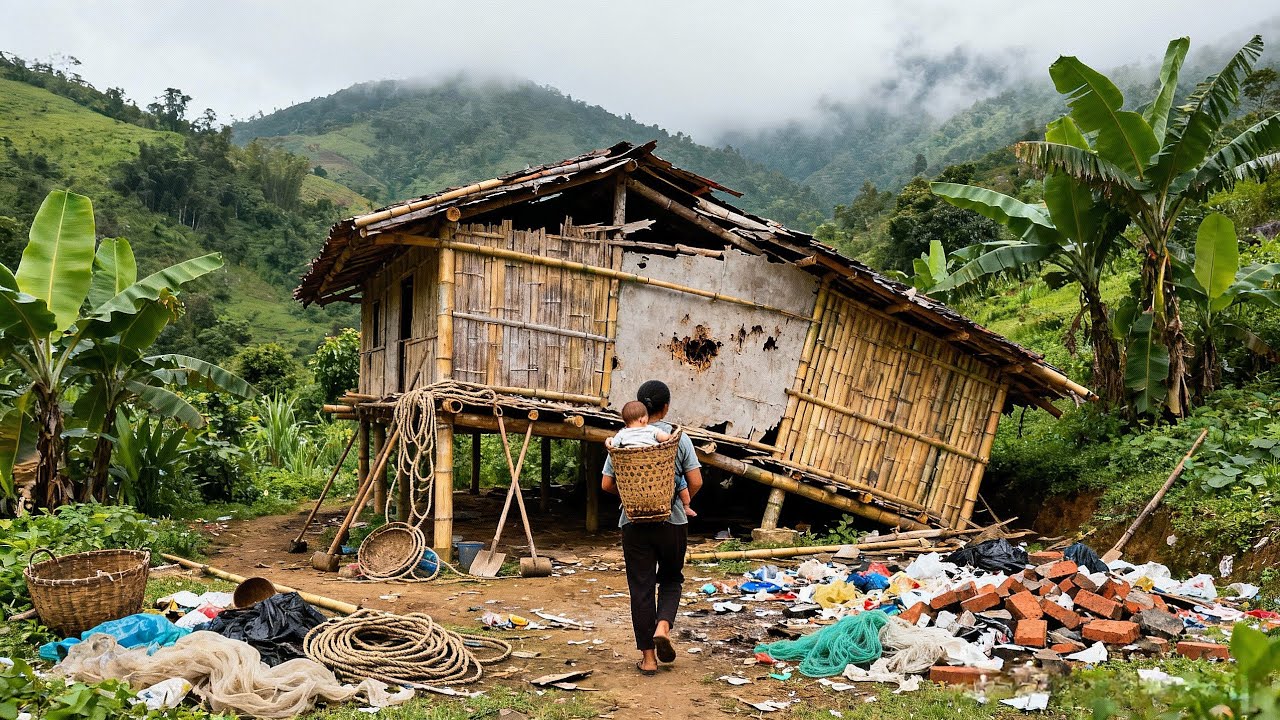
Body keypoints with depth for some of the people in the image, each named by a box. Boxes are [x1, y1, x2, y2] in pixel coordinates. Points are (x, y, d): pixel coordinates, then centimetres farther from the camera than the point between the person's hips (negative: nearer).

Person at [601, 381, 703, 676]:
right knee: (672, 579, 20)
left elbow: (606, 484, -1)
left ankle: (648, 658, 11)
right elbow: (695, 482, -7)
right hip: (672, 522, 0)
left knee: (641, 587, 7)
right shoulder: (678, 437, -4)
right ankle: (663, 626, -6)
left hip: (634, 523, 1)